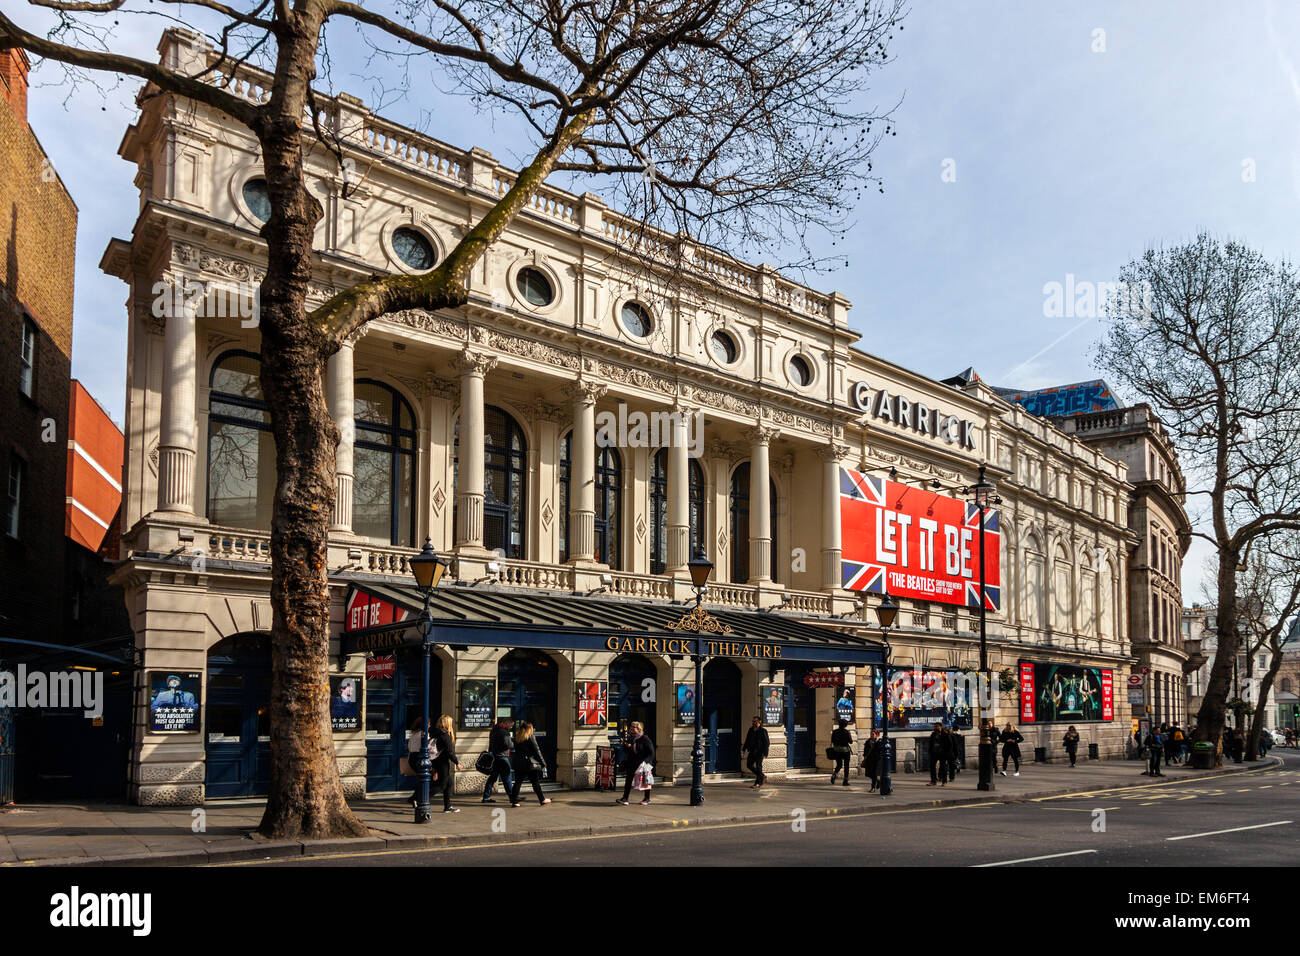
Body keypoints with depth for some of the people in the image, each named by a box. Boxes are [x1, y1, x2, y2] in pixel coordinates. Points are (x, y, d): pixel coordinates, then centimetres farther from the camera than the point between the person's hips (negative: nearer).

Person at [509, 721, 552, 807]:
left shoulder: (516, 738, 5)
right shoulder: (531, 737, -10)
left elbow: (516, 751, 9)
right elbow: (537, 751, -9)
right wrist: (543, 763, -2)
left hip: (519, 764, 4)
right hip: (531, 764, -4)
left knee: (518, 782, 7)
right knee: (536, 782, 6)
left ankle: (514, 801, 1)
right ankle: (542, 800, 15)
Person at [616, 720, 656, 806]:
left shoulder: (645, 739, -9)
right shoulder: (631, 739, 12)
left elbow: (651, 754, -11)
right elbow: (626, 752, 19)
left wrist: (645, 761, -21)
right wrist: (627, 747, -3)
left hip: (643, 764, -6)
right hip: (632, 764, 6)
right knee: (628, 780, -2)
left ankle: (647, 799, 17)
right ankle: (625, 798, -4)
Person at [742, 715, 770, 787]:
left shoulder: (763, 731, -9)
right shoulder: (751, 730, 10)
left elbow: (767, 742, -10)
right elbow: (747, 740, 19)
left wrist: (765, 753, -15)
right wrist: (744, 749, 14)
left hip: (760, 751, -7)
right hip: (752, 751, 7)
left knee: (758, 766, -6)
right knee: (749, 764, 3)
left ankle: (758, 782, 3)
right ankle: (763, 776, 16)